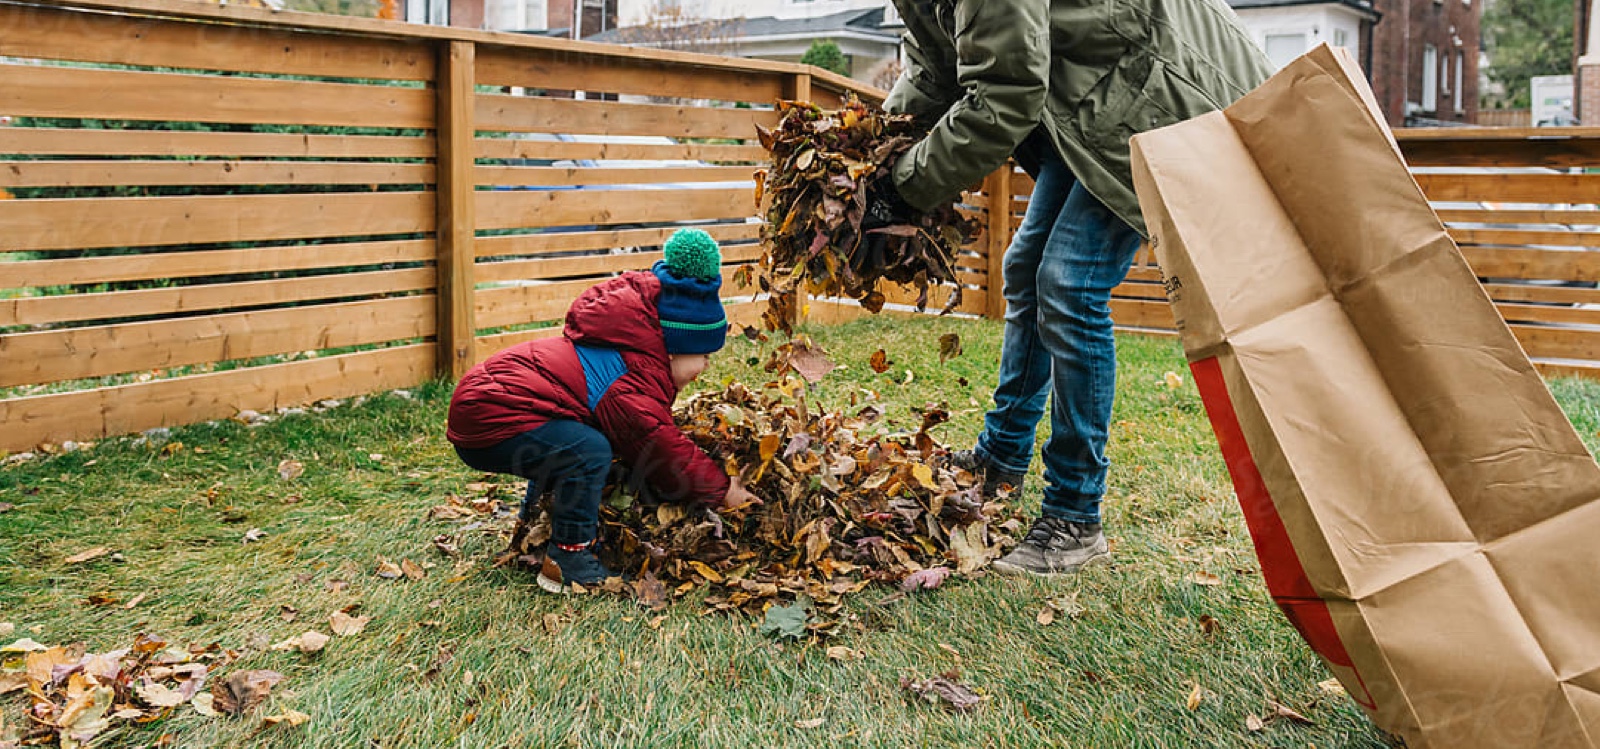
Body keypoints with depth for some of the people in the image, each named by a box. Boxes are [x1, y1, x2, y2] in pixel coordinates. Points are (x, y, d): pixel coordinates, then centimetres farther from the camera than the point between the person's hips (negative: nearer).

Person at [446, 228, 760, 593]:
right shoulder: (633, 391, -22)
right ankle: (567, 561, -12)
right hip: (488, 422, -11)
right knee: (589, 451, -25)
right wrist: (723, 490, -2)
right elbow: (665, 455, -15)